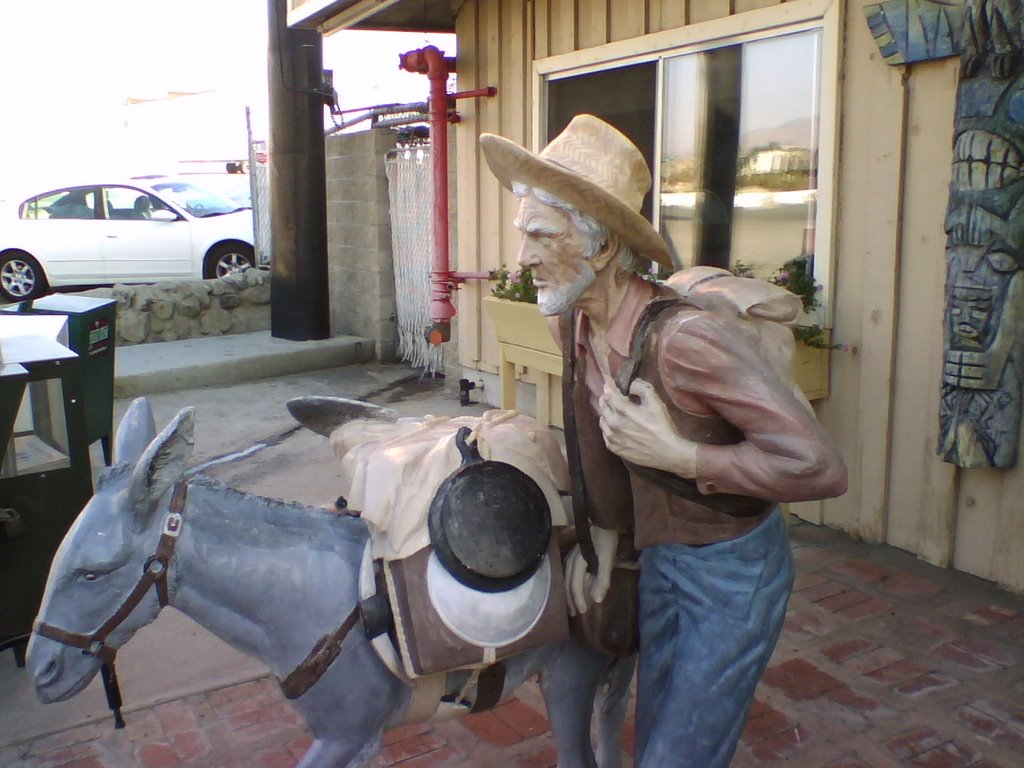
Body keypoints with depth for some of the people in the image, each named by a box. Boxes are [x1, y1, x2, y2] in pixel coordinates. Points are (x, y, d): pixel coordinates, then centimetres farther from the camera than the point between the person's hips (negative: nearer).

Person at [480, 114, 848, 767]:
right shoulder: (580, 328, -8)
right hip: (659, 557, 8)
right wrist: (605, 532, 15)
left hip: (734, 568, -7)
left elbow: (819, 467, -32)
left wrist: (679, 455, -31)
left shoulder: (684, 337, -33)